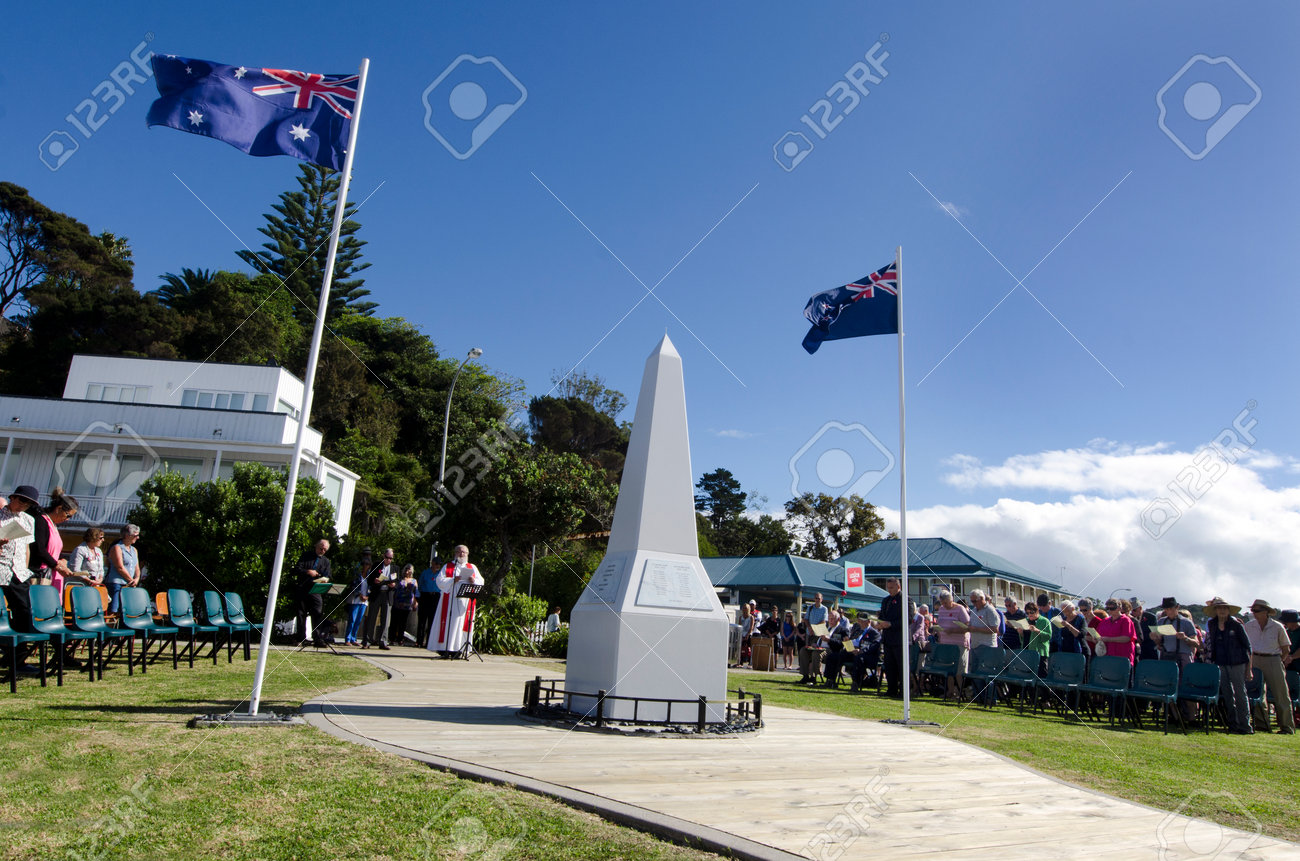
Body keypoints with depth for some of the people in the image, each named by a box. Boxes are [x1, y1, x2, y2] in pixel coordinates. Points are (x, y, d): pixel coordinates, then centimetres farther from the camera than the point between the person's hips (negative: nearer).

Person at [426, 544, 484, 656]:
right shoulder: (448, 566, 13)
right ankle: (445, 649, -5)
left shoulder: (472, 567, 18)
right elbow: (440, 581, 0)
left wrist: (474, 581, -10)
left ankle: (457, 648, -2)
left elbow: (481, 581, 11)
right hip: (450, 600, -2)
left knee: (463, 623, -4)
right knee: (448, 622, -7)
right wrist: (453, 580, -14)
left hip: (466, 601, 2)